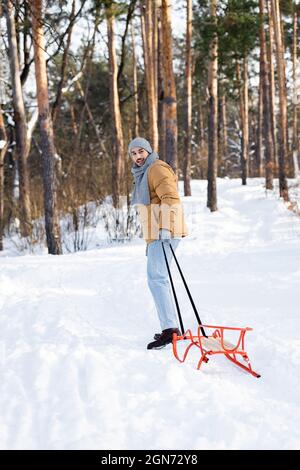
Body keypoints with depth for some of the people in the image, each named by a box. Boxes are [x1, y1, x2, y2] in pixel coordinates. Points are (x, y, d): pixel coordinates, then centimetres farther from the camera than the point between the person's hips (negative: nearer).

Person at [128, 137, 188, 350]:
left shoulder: (157, 169, -9)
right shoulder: (143, 173, 23)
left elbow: (170, 198, -21)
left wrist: (165, 227, -31)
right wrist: (150, 237, 27)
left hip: (165, 233, -11)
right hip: (156, 235, 11)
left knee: (157, 278, -17)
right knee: (158, 278, 14)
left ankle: (170, 329, -22)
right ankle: (171, 327, 19)